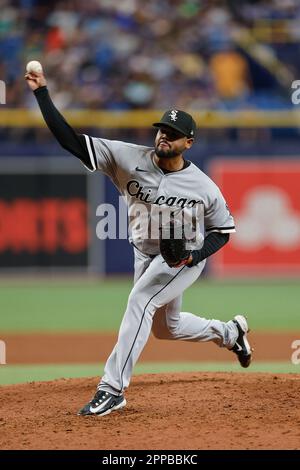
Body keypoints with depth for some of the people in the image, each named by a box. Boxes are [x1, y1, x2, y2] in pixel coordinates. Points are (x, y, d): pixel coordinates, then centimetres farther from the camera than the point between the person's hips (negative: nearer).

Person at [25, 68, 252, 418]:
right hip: (145, 255, 6)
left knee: (140, 301, -27)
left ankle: (113, 388, -27)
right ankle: (230, 333, 50)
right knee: (165, 328, 21)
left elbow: (223, 230, -3)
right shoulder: (130, 158, -16)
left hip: (184, 257, -5)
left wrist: (197, 254, -23)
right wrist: (42, 94, -32)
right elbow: (72, 140, -22)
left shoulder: (203, 187, -19)